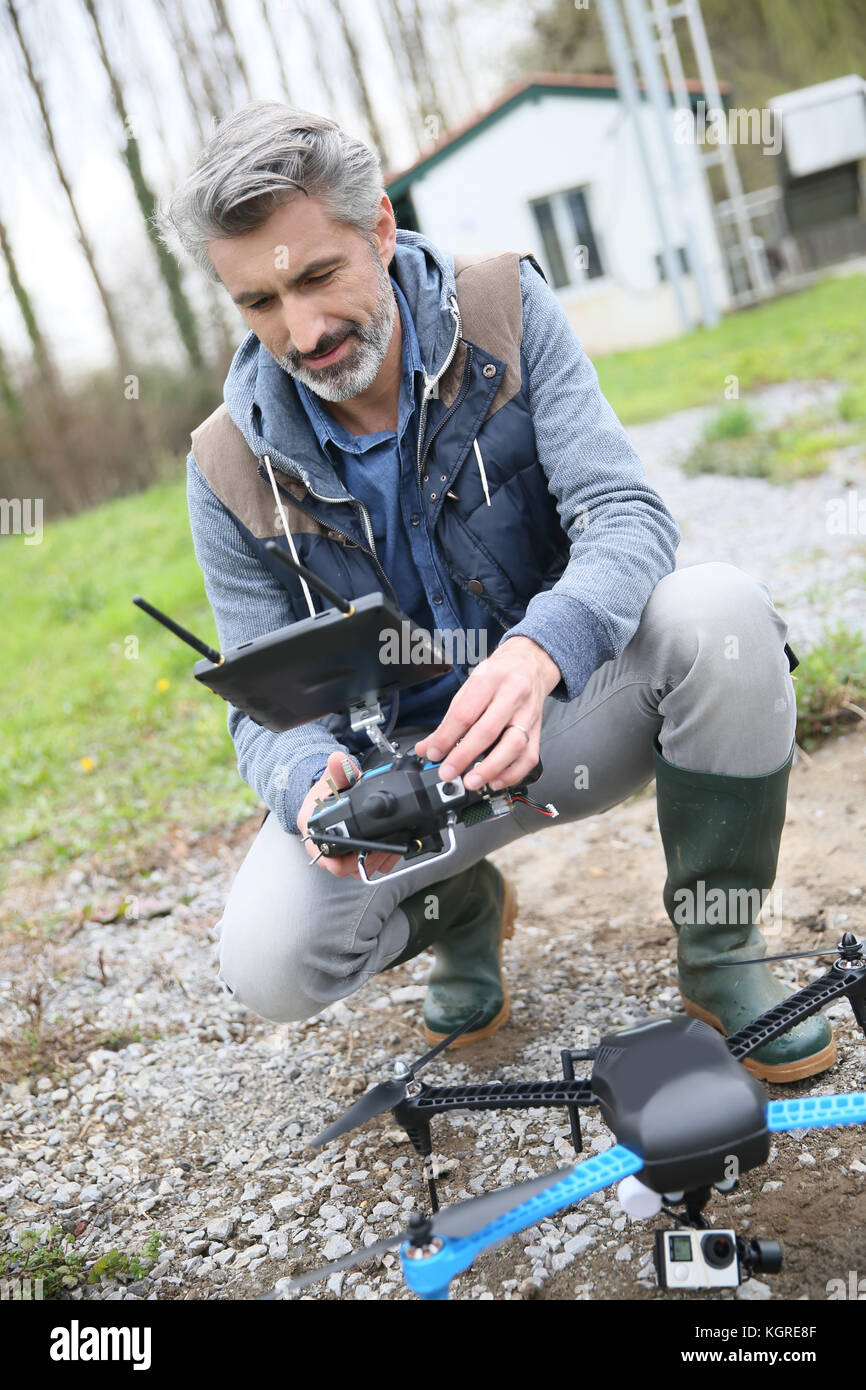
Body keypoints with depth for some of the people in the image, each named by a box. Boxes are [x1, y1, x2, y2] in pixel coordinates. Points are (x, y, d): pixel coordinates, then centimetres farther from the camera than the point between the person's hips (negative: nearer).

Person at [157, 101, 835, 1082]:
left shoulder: (503, 311, -10)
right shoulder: (233, 473, -9)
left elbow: (627, 514, -19)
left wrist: (538, 649, -41)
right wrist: (310, 780, -32)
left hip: (570, 707, 0)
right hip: (401, 756, 1)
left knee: (720, 614, -32)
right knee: (269, 964, -23)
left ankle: (719, 957, -7)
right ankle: (462, 909, 14)